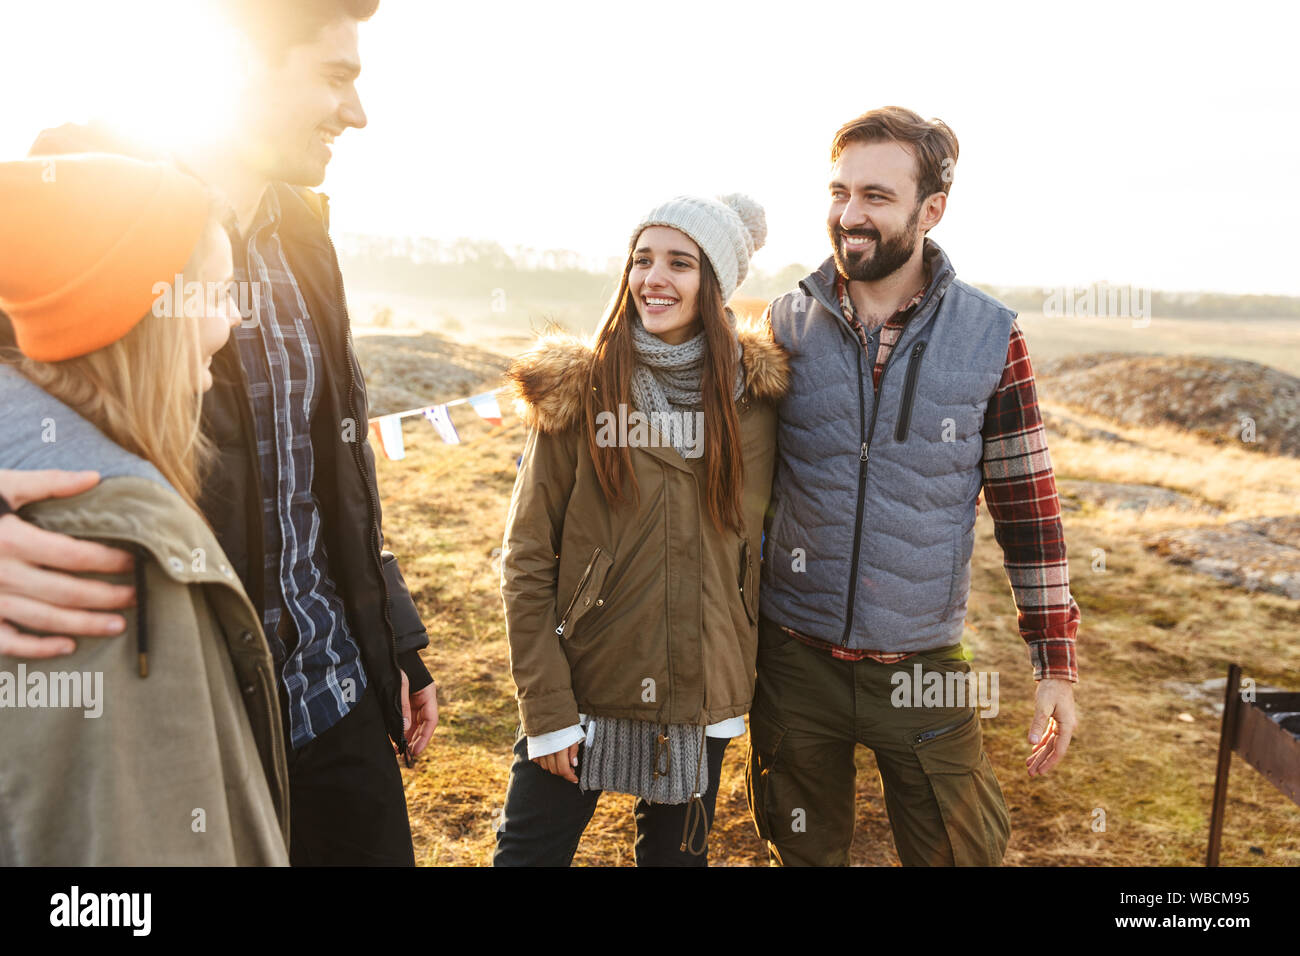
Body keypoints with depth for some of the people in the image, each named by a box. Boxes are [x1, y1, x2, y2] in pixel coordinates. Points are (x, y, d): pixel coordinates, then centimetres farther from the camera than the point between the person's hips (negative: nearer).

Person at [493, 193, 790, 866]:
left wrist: (746, 684, 7)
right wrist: (545, 706, -10)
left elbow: (764, 541, 6)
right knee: (527, 852, 8)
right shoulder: (576, 391, -9)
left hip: (705, 697, 2)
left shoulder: (755, 395, -3)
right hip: (582, 691, -2)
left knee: (677, 853, 20)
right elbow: (526, 562, -7)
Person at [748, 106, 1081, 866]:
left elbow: (1030, 508, 0)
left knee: (962, 852, 12)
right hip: (796, 658, 1)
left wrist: (1058, 663, 0)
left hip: (924, 663, -1)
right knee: (805, 851, 19)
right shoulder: (785, 325, -3)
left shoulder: (992, 338, -6)